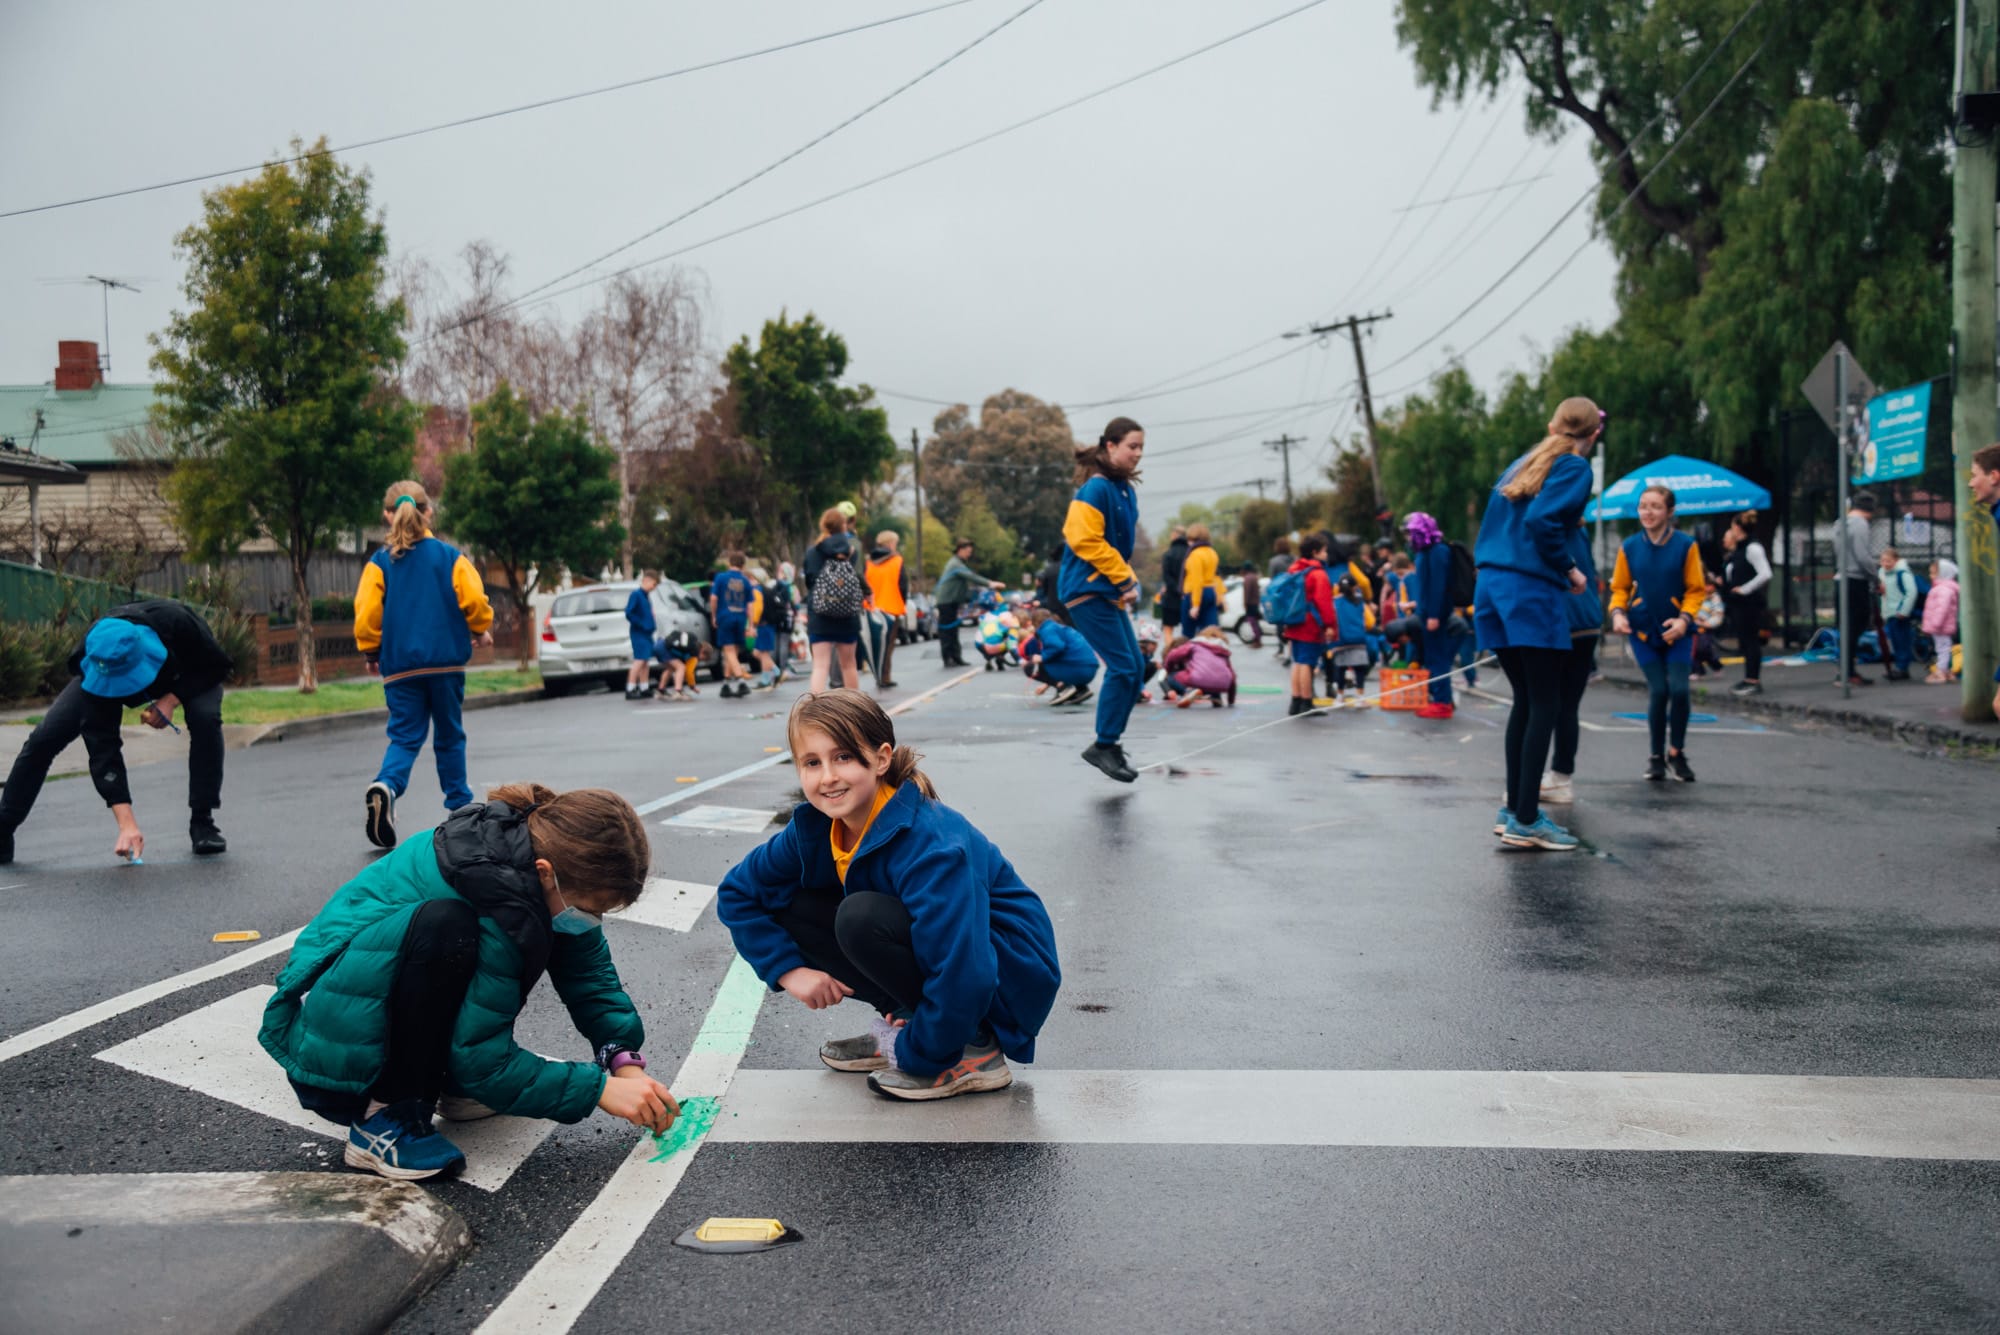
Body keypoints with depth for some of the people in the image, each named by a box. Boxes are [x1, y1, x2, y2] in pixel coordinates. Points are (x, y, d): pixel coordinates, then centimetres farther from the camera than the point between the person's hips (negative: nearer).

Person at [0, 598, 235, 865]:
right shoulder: (93, 662, -38)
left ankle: (202, 824, -17)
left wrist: (171, 700, -37)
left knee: (205, 718, -33)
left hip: (189, 674, -1)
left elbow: (217, 667, -22)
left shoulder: (177, 623, -44)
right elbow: (102, 746, -37)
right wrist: (126, 823, -43)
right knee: (44, 737, -13)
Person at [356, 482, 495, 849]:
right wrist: (481, 630, 13)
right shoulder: (450, 557, -3)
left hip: (400, 665, 0)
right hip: (446, 662, 0)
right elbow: (474, 600, -7)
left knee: (405, 736, 2)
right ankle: (459, 803, 20)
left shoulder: (379, 563, -2)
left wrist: (371, 652, 10)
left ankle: (385, 787, -26)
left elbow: (366, 613, -6)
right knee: (449, 735, 14)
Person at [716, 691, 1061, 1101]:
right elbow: (736, 892, 5)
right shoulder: (814, 829, -7)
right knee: (788, 906, -6)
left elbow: (964, 979, -33)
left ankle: (974, 1051, -14)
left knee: (862, 917, -31)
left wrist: (917, 1057, -21)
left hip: (1006, 986, -7)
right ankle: (899, 1026, 4)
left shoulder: (930, 844, -29)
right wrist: (789, 969, -6)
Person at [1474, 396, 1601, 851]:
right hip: (1531, 592, -8)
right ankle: (1526, 820, -5)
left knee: (1526, 701, 15)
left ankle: (1514, 809, 18)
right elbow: (1542, 522, -18)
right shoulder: (1575, 468, -4)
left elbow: (1498, 518, 19)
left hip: (1493, 587, 8)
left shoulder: (1525, 462, 19)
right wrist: (1570, 569, -6)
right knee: (1544, 705, -4)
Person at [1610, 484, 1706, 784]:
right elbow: (1620, 587, 8)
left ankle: (1677, 753, 10)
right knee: (1658, 691, -6)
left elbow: (1696, 589, -1)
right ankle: (1656, 756, 12)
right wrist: (1618, 612, -10)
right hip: (1642, 629, 1)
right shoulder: (1629, 547, -1)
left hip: (1676, 630, -1)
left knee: (1679, 689, -11)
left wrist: (1685, 619, -16)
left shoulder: (1685, 545, -6)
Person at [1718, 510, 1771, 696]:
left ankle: (1754, 681, -3)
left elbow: (1765, 574, -22)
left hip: (1749, 603, -10)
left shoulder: (1752, 548, -14)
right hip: (1737, 603, 10)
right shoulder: (1737, 550, 14)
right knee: (1744, 641, 13)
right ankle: (1749, 679, 19)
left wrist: (1744, 589, -19)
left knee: (1750, 640, -6)